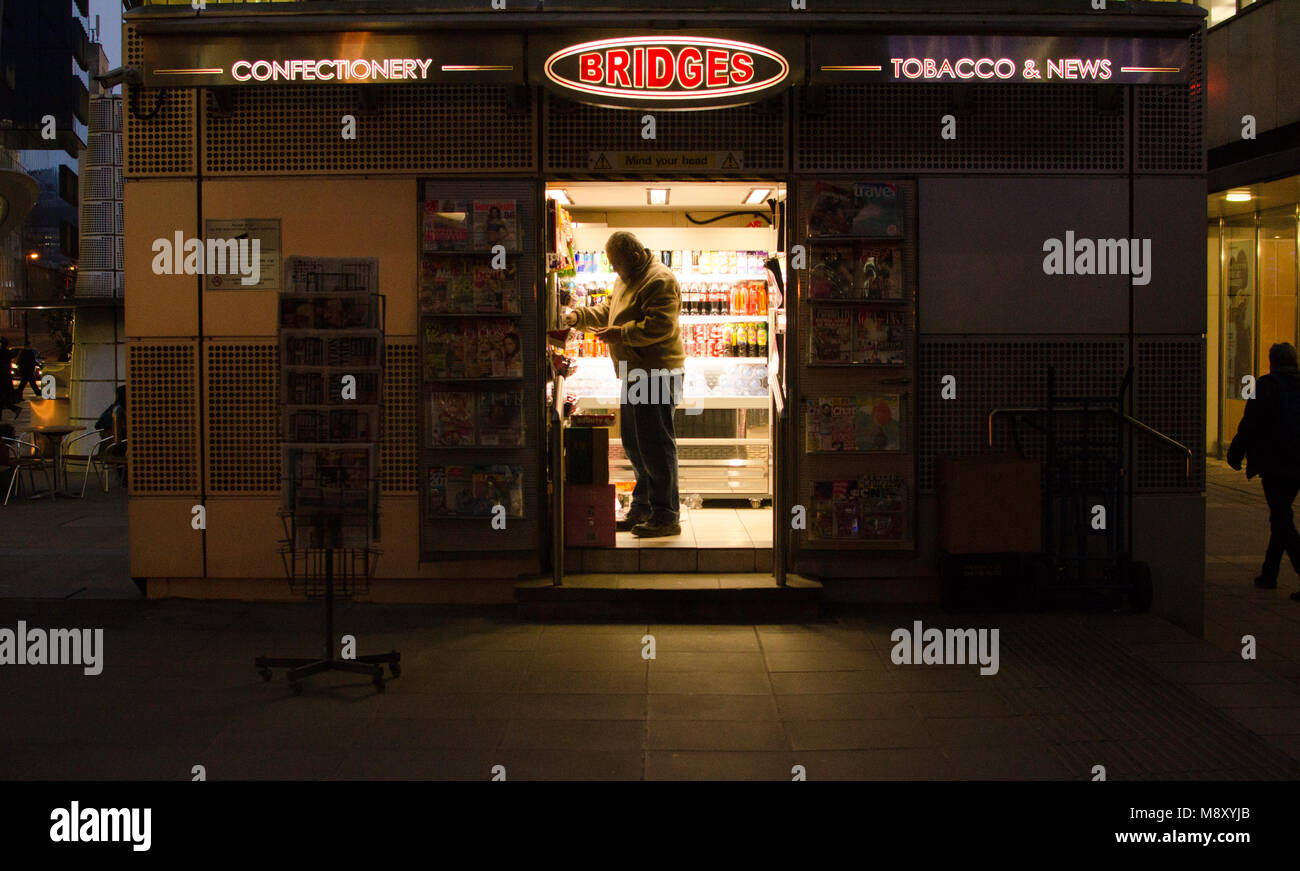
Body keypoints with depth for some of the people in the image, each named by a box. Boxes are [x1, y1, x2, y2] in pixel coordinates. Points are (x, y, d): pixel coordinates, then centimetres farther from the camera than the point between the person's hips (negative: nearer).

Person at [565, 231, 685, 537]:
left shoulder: (660, 281, -15)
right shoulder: (627, 279, 18)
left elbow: (659, 326, -24)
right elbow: (608, 310, 26)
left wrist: (620, 334, -21)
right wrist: (579, 316, 10)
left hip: (656, 373, -11)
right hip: (634, 374, 11)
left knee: (655, 445, -8)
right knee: (633, 443, 15)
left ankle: (666, 516, -2)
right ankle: (642, 508, 26)